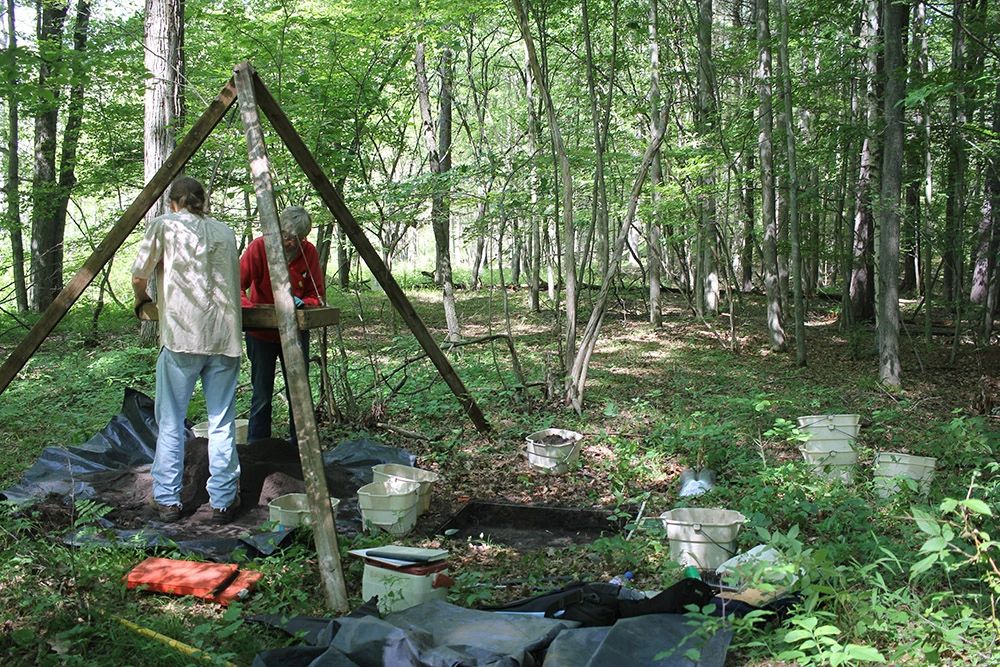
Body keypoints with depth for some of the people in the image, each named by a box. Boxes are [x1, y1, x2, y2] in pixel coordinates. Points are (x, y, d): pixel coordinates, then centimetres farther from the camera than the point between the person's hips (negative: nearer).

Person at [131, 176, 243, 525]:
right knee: (222, 422, 7)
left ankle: (167, 500, 12)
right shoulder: (225, 232, 17)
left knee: (170, 422, 8)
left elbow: (138, 277, 6)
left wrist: (143, 300, 27)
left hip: (181, 336, -3)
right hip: (225, 338, 3)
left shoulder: (163, 225, 6)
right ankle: (223, 502, 10)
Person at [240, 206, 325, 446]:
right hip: (261, 333, -3)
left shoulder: (309, 252, -6)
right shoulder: (259, 247, -16)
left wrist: (302, 302, -22)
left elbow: (318, 294, -1)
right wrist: (252, 309, -33)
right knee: (262, 396, 1)